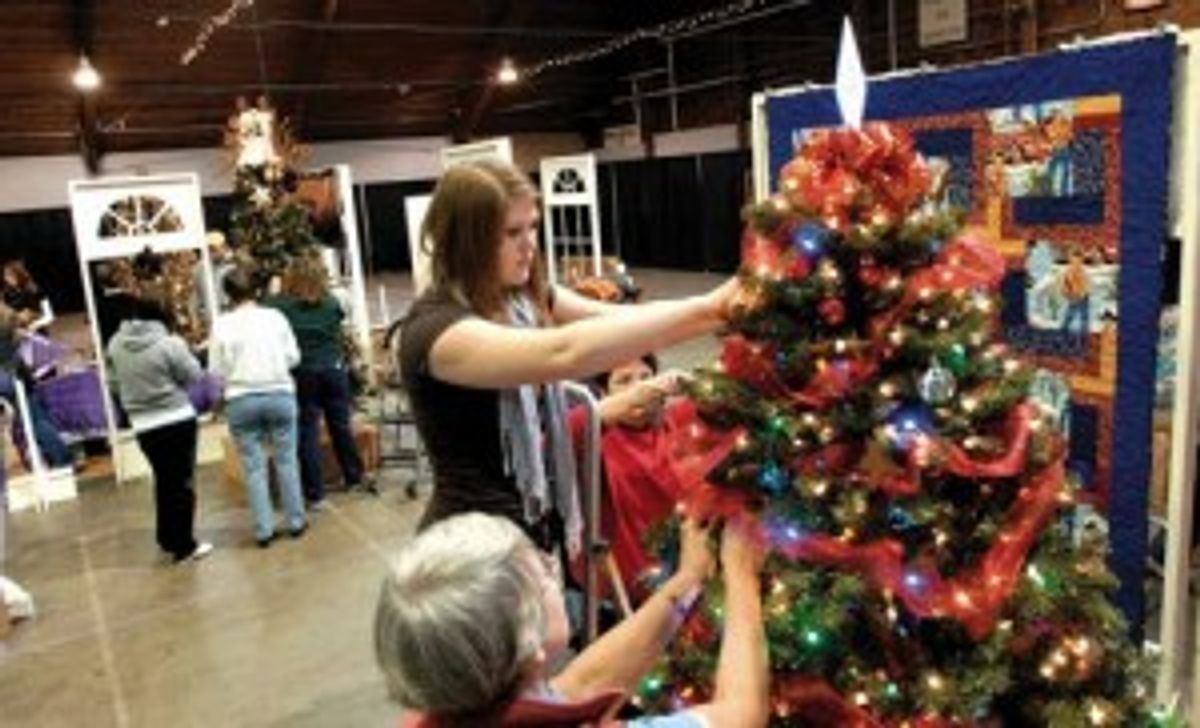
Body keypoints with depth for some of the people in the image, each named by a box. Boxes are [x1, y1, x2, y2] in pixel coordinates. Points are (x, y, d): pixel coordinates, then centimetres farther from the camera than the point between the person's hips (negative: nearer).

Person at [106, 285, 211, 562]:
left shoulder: (115, 344, -1)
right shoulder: (170, 344, -18)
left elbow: (115, 378, 11)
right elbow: (194, 375, -8)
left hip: (143, 424, 5)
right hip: (178, 419, -5)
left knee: (163, 480, 18)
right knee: (182, 481, 3)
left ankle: (167, 538, 28)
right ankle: (183, 544, 7)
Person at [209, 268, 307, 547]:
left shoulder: (221, 325, -5)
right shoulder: (275, 316, -2)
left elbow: (216, 370, -3)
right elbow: (293, 357, 0)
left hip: (241, 400, 0)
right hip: (280, 394, 1)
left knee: (254, 466, 7)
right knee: (286, 460, 10)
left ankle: (264, 529, 12)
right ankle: (296, 521, 17)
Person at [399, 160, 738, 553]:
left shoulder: (525, 298, 2)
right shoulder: (434, 327, -24)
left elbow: (619, 318, -9)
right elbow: (563, 353, -39)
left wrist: (711, 311, -26)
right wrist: (706, 308, -38)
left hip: (532, 529, 7)